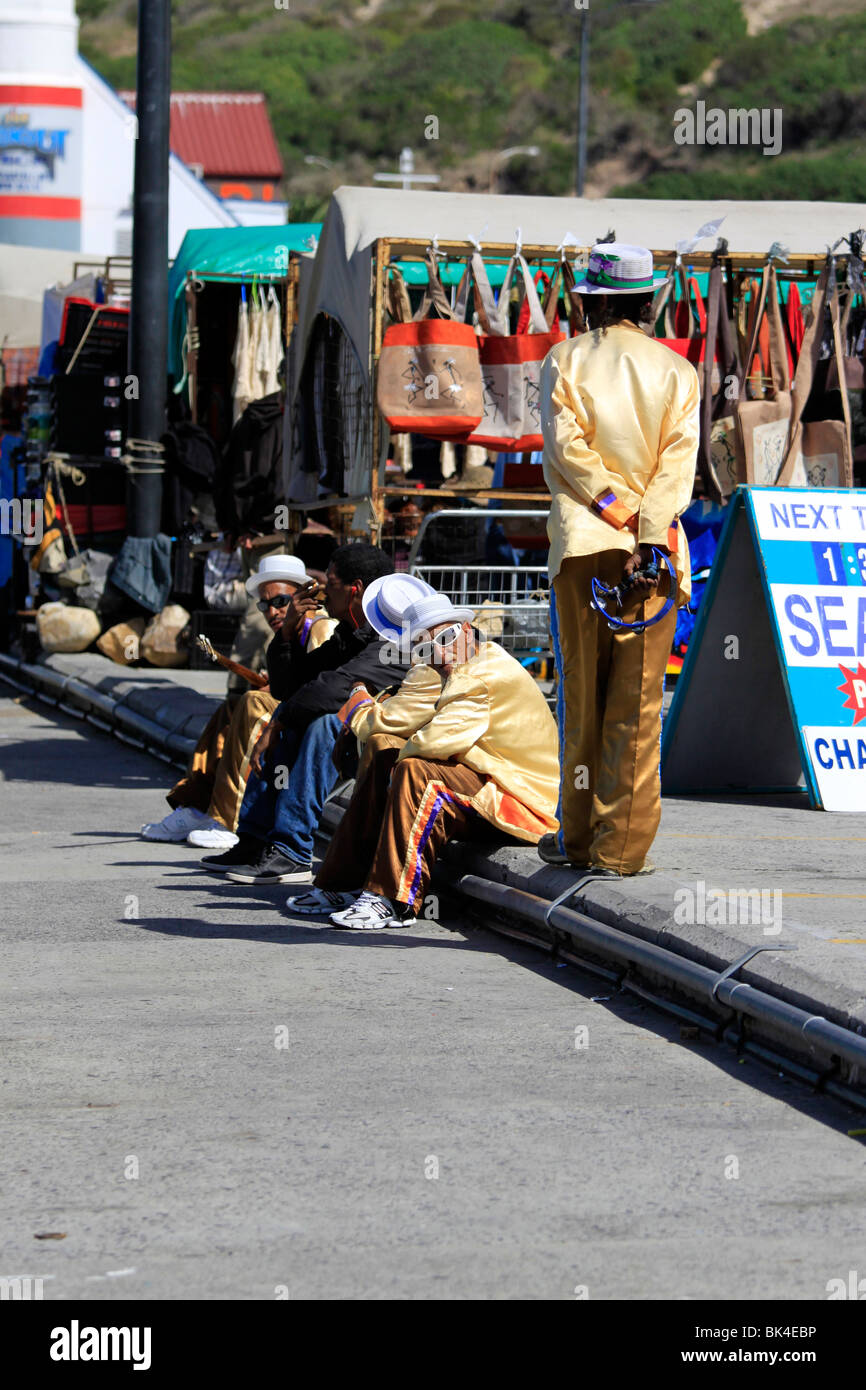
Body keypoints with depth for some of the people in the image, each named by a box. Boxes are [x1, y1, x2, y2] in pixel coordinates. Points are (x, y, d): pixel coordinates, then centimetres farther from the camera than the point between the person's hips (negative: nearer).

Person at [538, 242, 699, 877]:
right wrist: (649, 540, -13)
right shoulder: (677, 371, 5)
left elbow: (567, 447, -8)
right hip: (654, 549, 0)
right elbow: (677, 462, -6)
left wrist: (619, 515, -8)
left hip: (581, 542, 0)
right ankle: (621, 846, -1)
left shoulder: (566, 360, 3)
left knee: (581, 695, 9)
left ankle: (580, 836, 13)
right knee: (637, 703, 1)